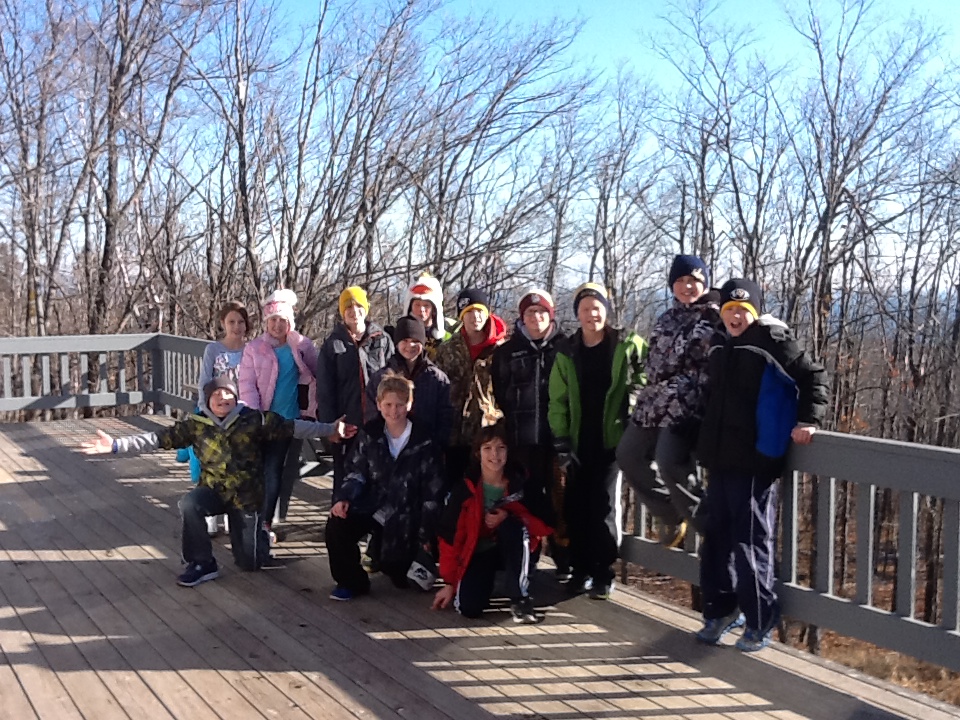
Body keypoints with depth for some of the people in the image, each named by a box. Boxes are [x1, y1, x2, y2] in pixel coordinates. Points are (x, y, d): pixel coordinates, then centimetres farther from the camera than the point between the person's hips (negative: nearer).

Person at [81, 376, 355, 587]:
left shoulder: (254, 420, -10)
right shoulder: (196, 424, -5)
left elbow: (290, 427, -15)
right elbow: (160, 438, -9)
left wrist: (330, 430, -23)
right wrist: (116, 444, -19)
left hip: (246, 496, -1)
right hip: (214, 490, 2)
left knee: (250, 562, 0)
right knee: (189, 504, -33)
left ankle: (260, 534, 38)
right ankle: (202, 563, -12)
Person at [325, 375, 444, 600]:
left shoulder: (423, 443, -10)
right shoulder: (370, 434, -1)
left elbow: (432, 491, -6)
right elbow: (356, 472, 3)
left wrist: (426, 534, -6)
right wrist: (343, 498, -17)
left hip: (404, 516, -2)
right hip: (371, 505, 3)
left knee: (394, 568, -5)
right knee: (336, 527, -21)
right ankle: (351, 582, 2)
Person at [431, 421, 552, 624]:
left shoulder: (518, 482, -10)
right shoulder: (465, 488, -13)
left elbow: (542, 524, -5)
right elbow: (450, 536, -7)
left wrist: (509, 518, -24)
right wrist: (450, 583, -6)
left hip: (511, 551, 1)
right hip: (477, 553, -1)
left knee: (514, 525, -34)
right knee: (469, 608, -26)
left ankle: (520, 599, -25)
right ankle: (486, 581, 9)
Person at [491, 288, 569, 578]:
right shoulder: (507, 351, 9)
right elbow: (499, 394, 10)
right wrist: (507, 427, 3)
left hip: (557, 435, -1)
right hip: (522, 438, 1)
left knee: (559, 496, -1)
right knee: (528, 497, 6)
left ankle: (566, 561, 6)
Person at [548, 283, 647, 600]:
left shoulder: (628, 345, -1)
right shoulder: (566, 353, 7)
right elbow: (557, 400, 6)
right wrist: (561, 442, -1)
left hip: (613, 437, -3)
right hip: (578, 441, 3)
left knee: (604, 504, -6)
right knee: (575, 506, 5)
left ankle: (604, 573, 6)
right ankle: (581, 569, 20)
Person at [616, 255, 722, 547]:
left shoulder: (717, 317, -2)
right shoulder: (667, 318, 21)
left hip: (688, 405, -9)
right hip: (654, 402, 9)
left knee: (671, 464, -20)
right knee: (628, 456, 12)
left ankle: (706, 524, 0)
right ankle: (670, 515, 24)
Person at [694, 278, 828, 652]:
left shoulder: (773, 340, -8)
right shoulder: (720, 346, 13)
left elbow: (814, 376, -7)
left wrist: (807, 421, -15)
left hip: (755, 461, -7)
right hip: (720, 460, 7)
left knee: (751, 542, -1)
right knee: (717, 538, 12)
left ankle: (759, 623, 12)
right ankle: (720, 611, 26)